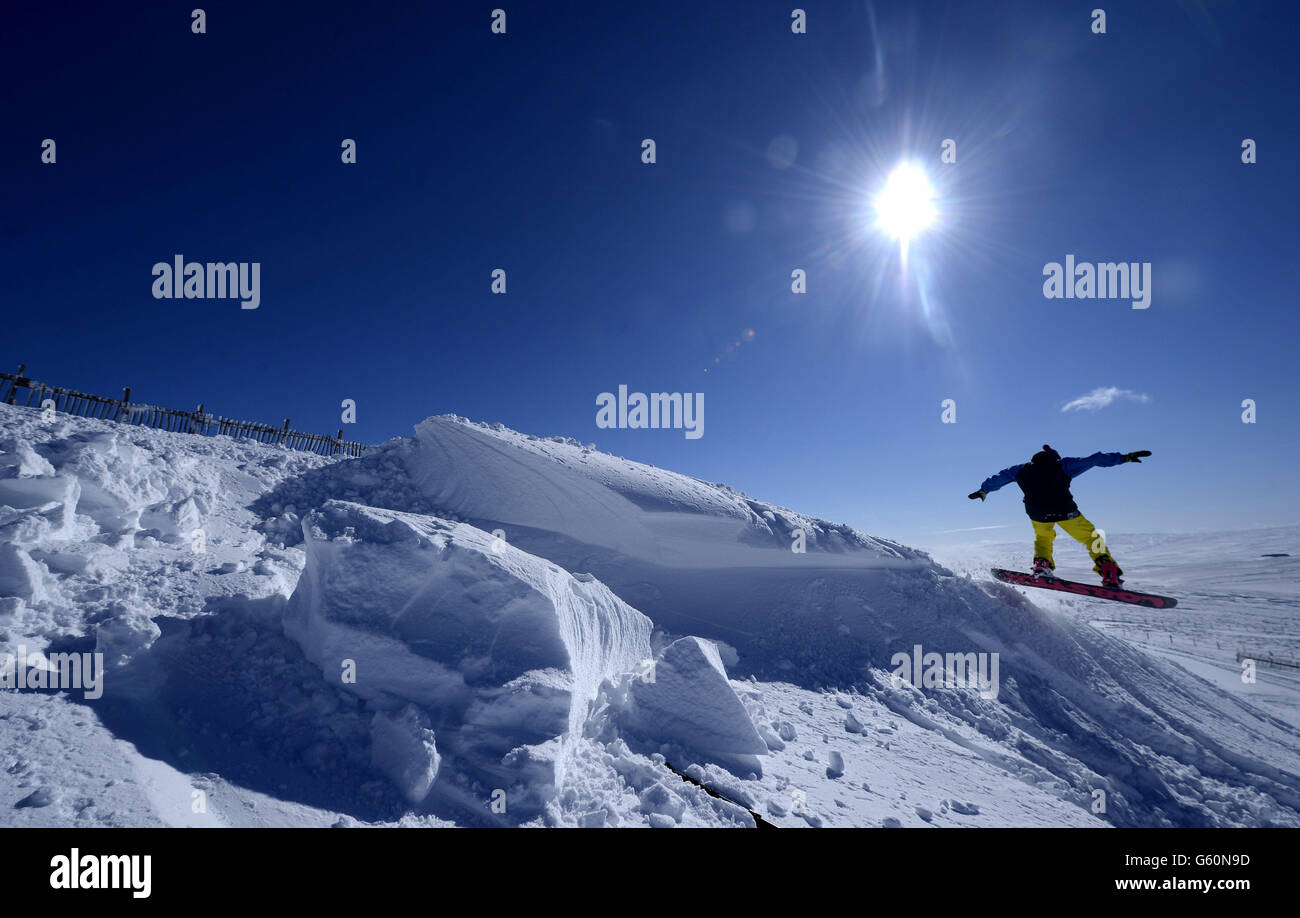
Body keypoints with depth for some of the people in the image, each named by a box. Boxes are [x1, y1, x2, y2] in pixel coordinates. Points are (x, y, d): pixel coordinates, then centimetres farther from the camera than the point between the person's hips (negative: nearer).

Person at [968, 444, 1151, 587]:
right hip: (1064, 511, -2)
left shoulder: (1023, 469, 24)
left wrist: (983, 490, 45)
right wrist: (1124, 457, 16)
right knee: (1093, 538, 13)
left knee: (1042, 538, 33)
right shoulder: (1062, 465, 17)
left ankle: (1041, 563, 8)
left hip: (1037, 514, 2)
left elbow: (1000, 477, 31)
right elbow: (1093, 460, 14)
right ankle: (1110, 576, -2)